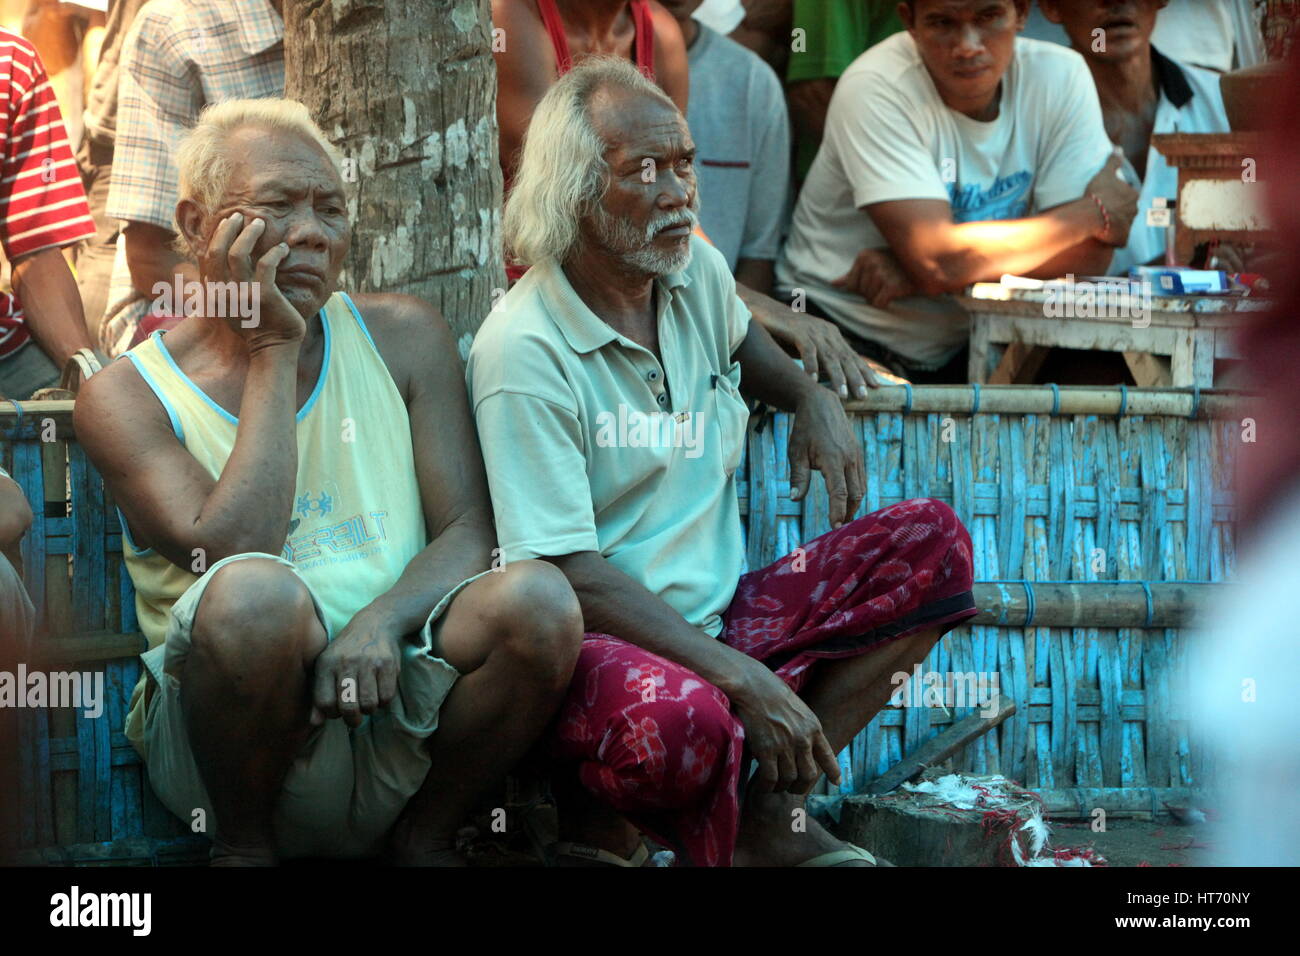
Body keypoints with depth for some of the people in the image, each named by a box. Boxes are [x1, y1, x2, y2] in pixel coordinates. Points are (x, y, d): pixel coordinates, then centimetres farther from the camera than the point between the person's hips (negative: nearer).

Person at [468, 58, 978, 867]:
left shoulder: (699, 271, 8)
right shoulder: (523, 352, -16)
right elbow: (568, 573, -21)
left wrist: (813, 399, 14)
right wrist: (740, 679, -27)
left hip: (720, 615, 8)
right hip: (598, 641, -8)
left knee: (930, 542, -6)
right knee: (683, 720, -41)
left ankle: (771, 813, -10)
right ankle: (598, 816, -4)